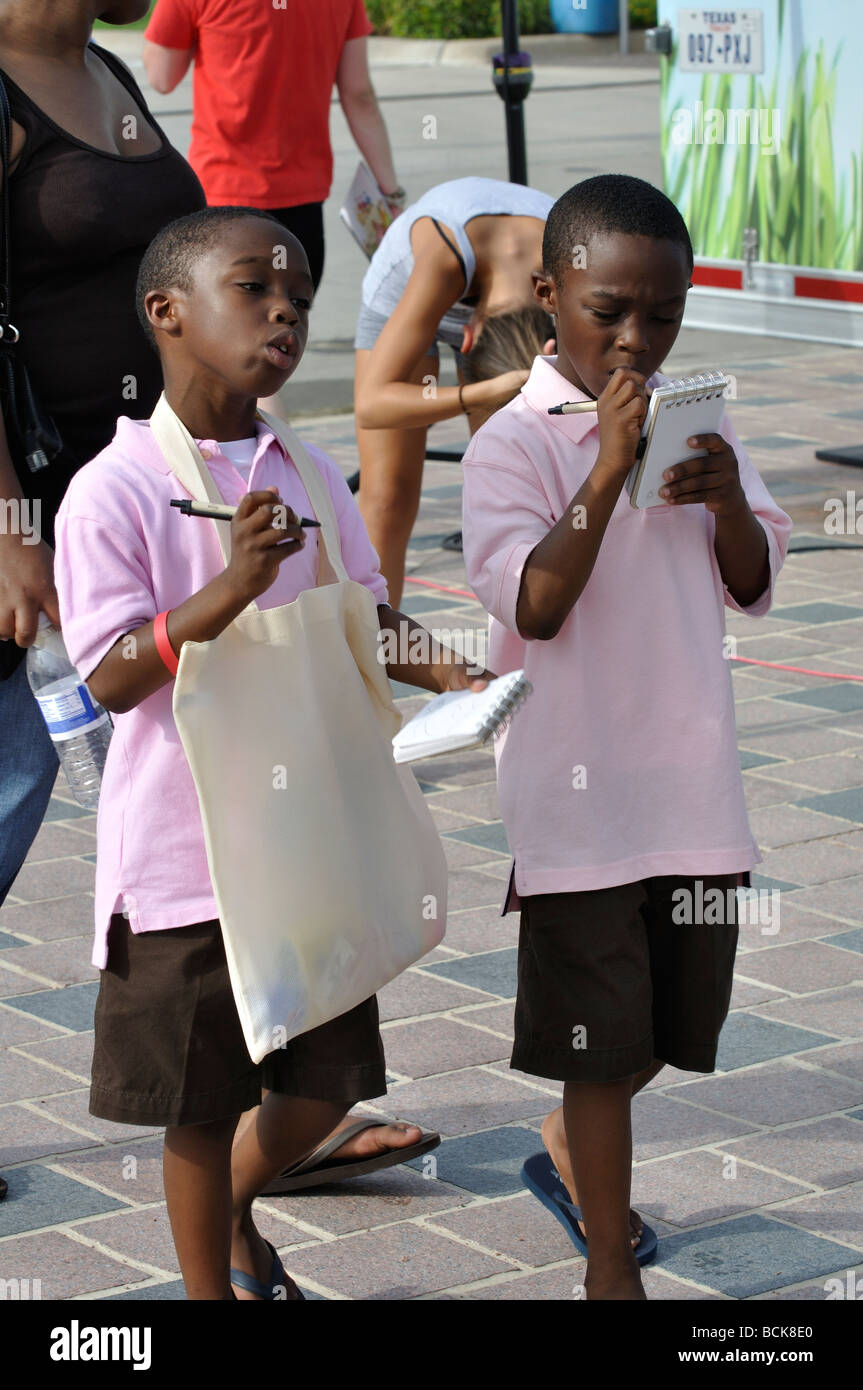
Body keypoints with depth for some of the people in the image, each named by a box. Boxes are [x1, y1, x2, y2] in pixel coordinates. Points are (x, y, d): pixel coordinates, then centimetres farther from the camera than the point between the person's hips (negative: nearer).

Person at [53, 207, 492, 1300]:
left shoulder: (311, 477, 4)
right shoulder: (114, 491, -14)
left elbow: (367, 618, 14)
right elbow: (109, 676, -20)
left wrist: (453, 677, -5)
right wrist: (232, 588, -33)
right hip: (185, 851, -5)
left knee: (326, 1082, 15)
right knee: (200, 1105, 7)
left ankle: (236, 1208, 43)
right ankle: (210, 1284, 26)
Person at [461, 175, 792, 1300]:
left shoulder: (696, 423, 7)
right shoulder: (514, 441, -10)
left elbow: (754, 588, 7)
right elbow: (535, 606, -19)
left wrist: (728, 503, -14)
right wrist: (608, 475, -29)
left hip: (694, 775, 6)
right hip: (580, 783, -6)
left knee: (679, 1017, 17)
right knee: (604, 1036, 0)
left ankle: (570, 1153, 42)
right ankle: (609, 1262, 10)